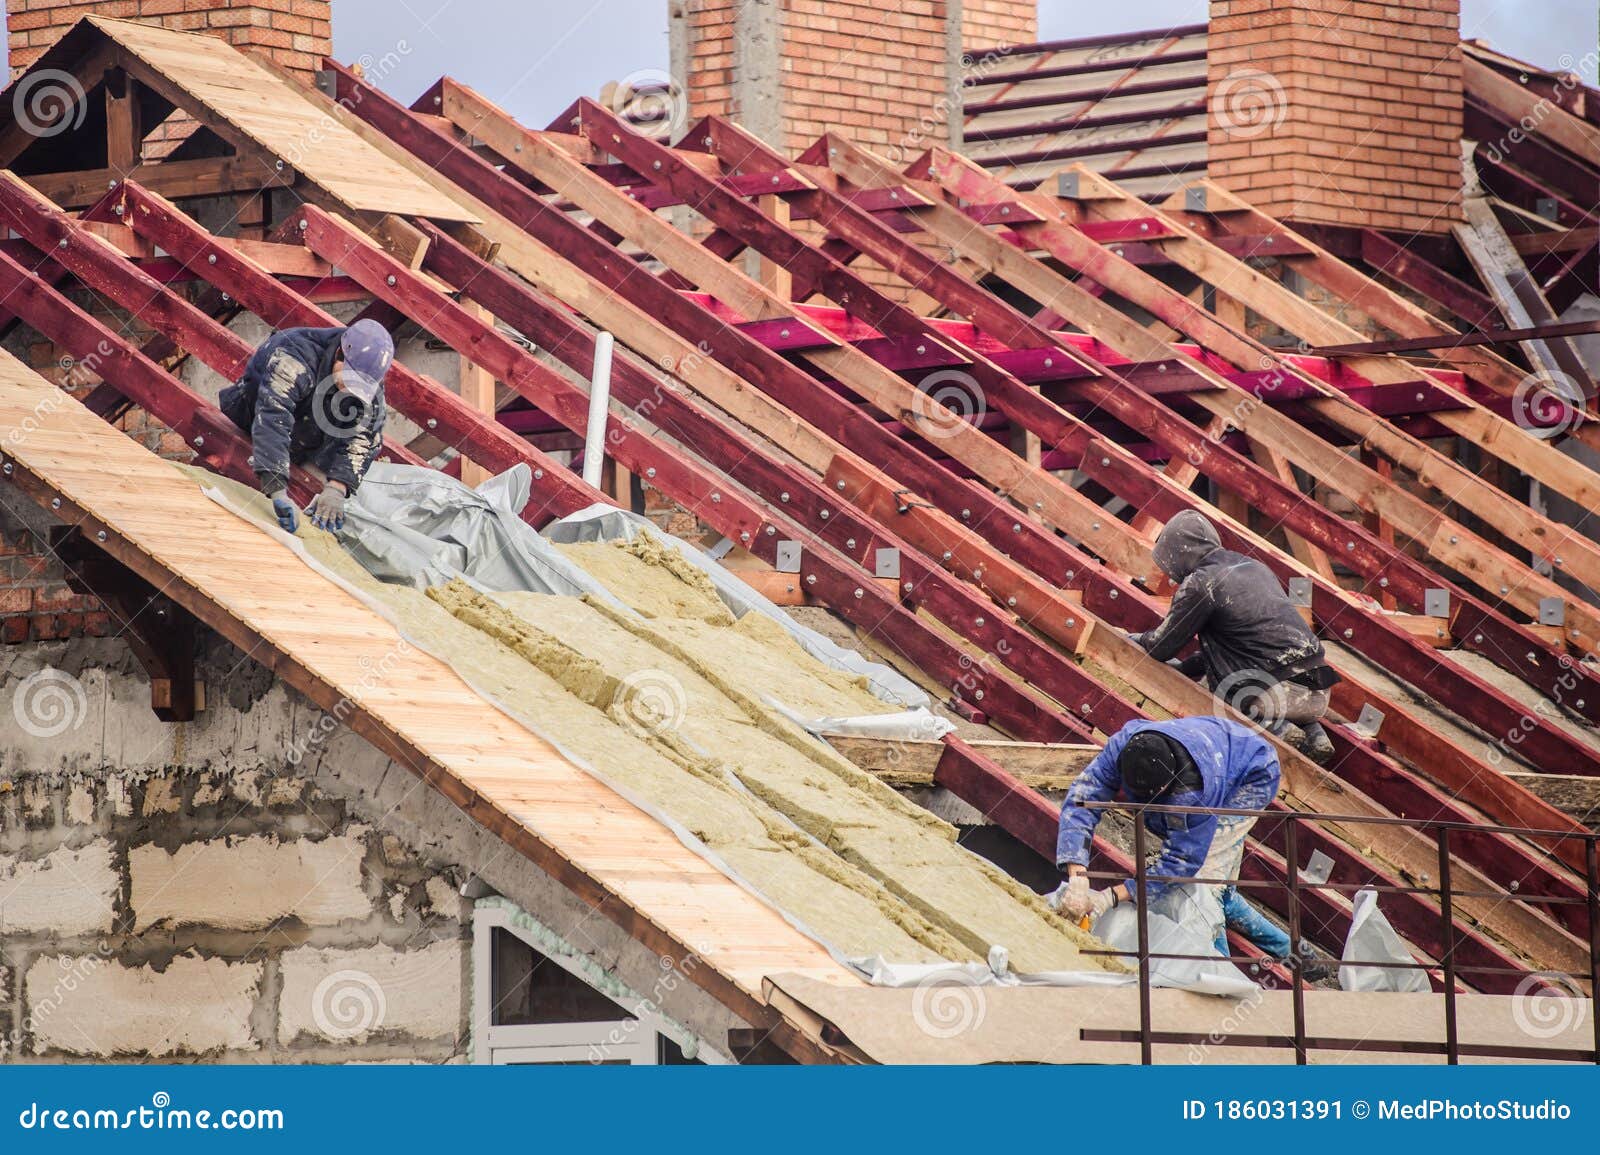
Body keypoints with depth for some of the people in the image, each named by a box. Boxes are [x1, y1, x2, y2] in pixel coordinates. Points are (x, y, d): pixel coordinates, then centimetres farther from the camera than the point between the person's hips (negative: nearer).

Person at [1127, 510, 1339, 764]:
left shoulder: (1200, 583, -5)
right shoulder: (1253, 567, 20)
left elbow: (1161, 646, 4)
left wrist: (1131, 639, 25)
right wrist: (1185, 667, 33)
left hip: (1282, 689, -8)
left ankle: (1274, 728, -12)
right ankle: (1313, 733, 11)